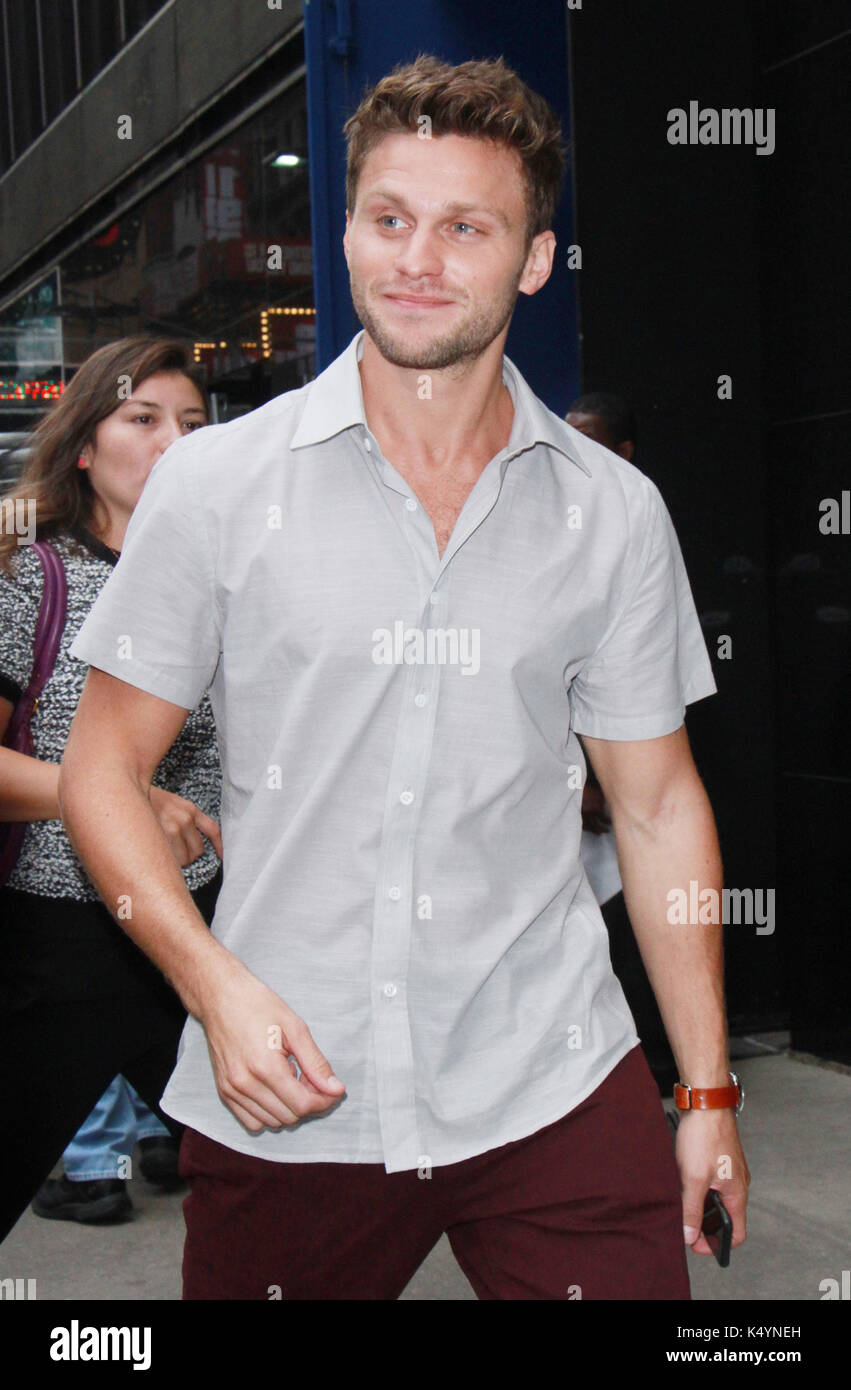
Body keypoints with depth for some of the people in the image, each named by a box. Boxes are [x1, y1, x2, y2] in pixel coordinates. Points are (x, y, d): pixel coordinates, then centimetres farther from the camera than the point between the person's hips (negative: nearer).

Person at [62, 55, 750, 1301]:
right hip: (278, 1102, 0)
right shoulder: (216, 483, -2)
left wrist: (709, 1092, 7)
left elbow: (658, 802, 8)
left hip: (554, 1091, 1)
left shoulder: (615, 513, 3)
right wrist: (216, 985, -13)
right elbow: (103, 772, 1)